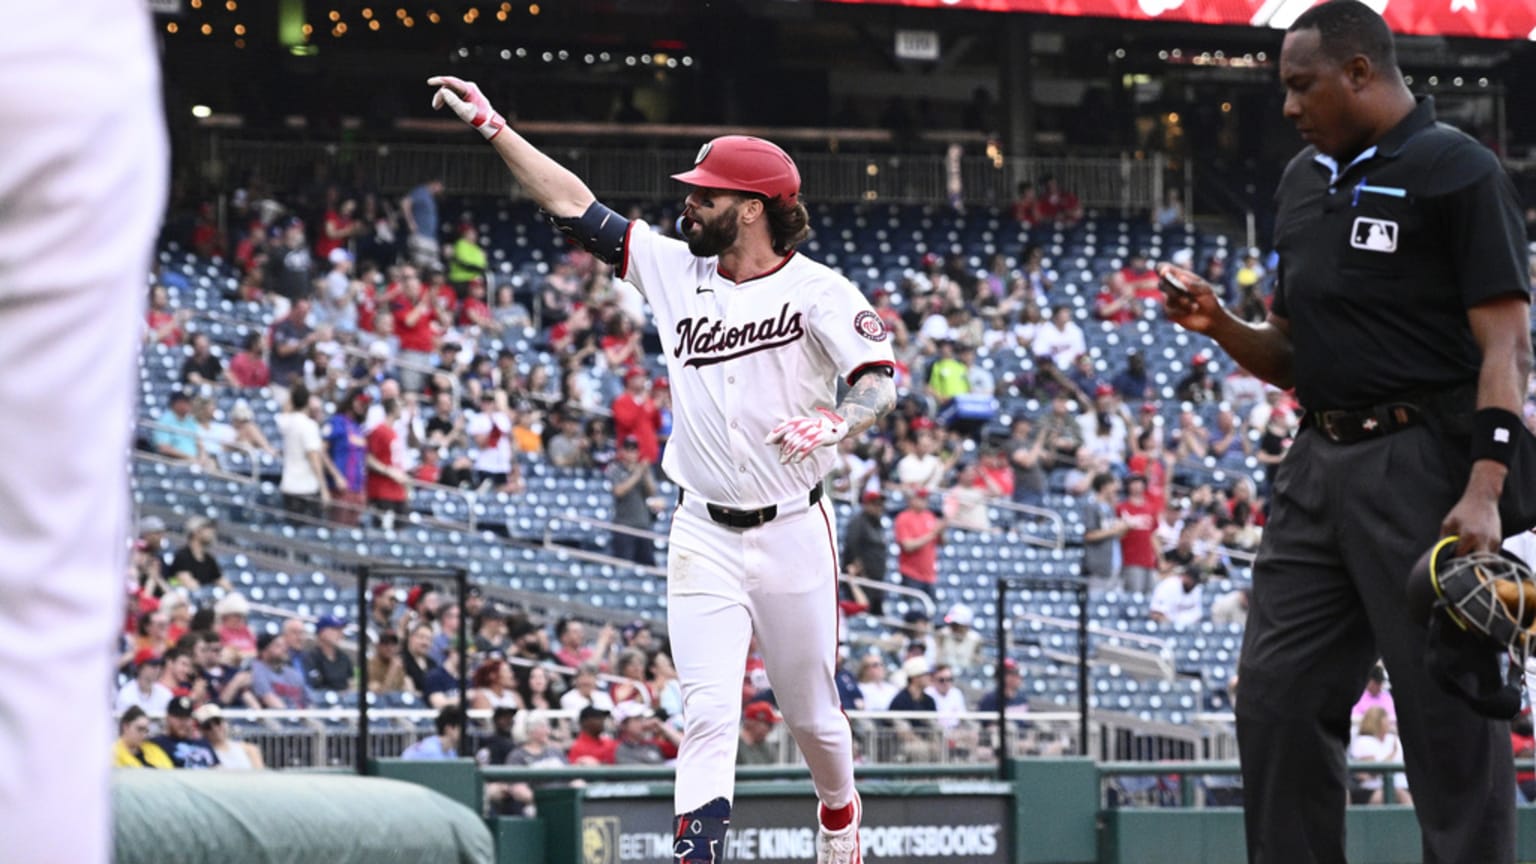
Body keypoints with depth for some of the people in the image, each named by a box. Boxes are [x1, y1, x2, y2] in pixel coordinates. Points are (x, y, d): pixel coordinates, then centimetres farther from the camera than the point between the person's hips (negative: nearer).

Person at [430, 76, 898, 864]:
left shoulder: (817, 291, -8)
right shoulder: (675, 269, 4)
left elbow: (879, 380, -19)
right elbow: (575, 207, 6)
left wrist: (835, 424, -39)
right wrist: (492, 126, 4)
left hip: (792, 531, -2)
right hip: (703, 535, 2)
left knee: (811, 711, 12)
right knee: (707, 714, -10)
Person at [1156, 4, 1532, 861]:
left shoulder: (1458, 171, -6)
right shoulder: (1305, 181, 18)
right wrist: (1221, 326, 4)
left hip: (1422, 467, -8)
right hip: (1321, 463, 8)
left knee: (1449, 711, -6)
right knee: (1277, 698, 5)